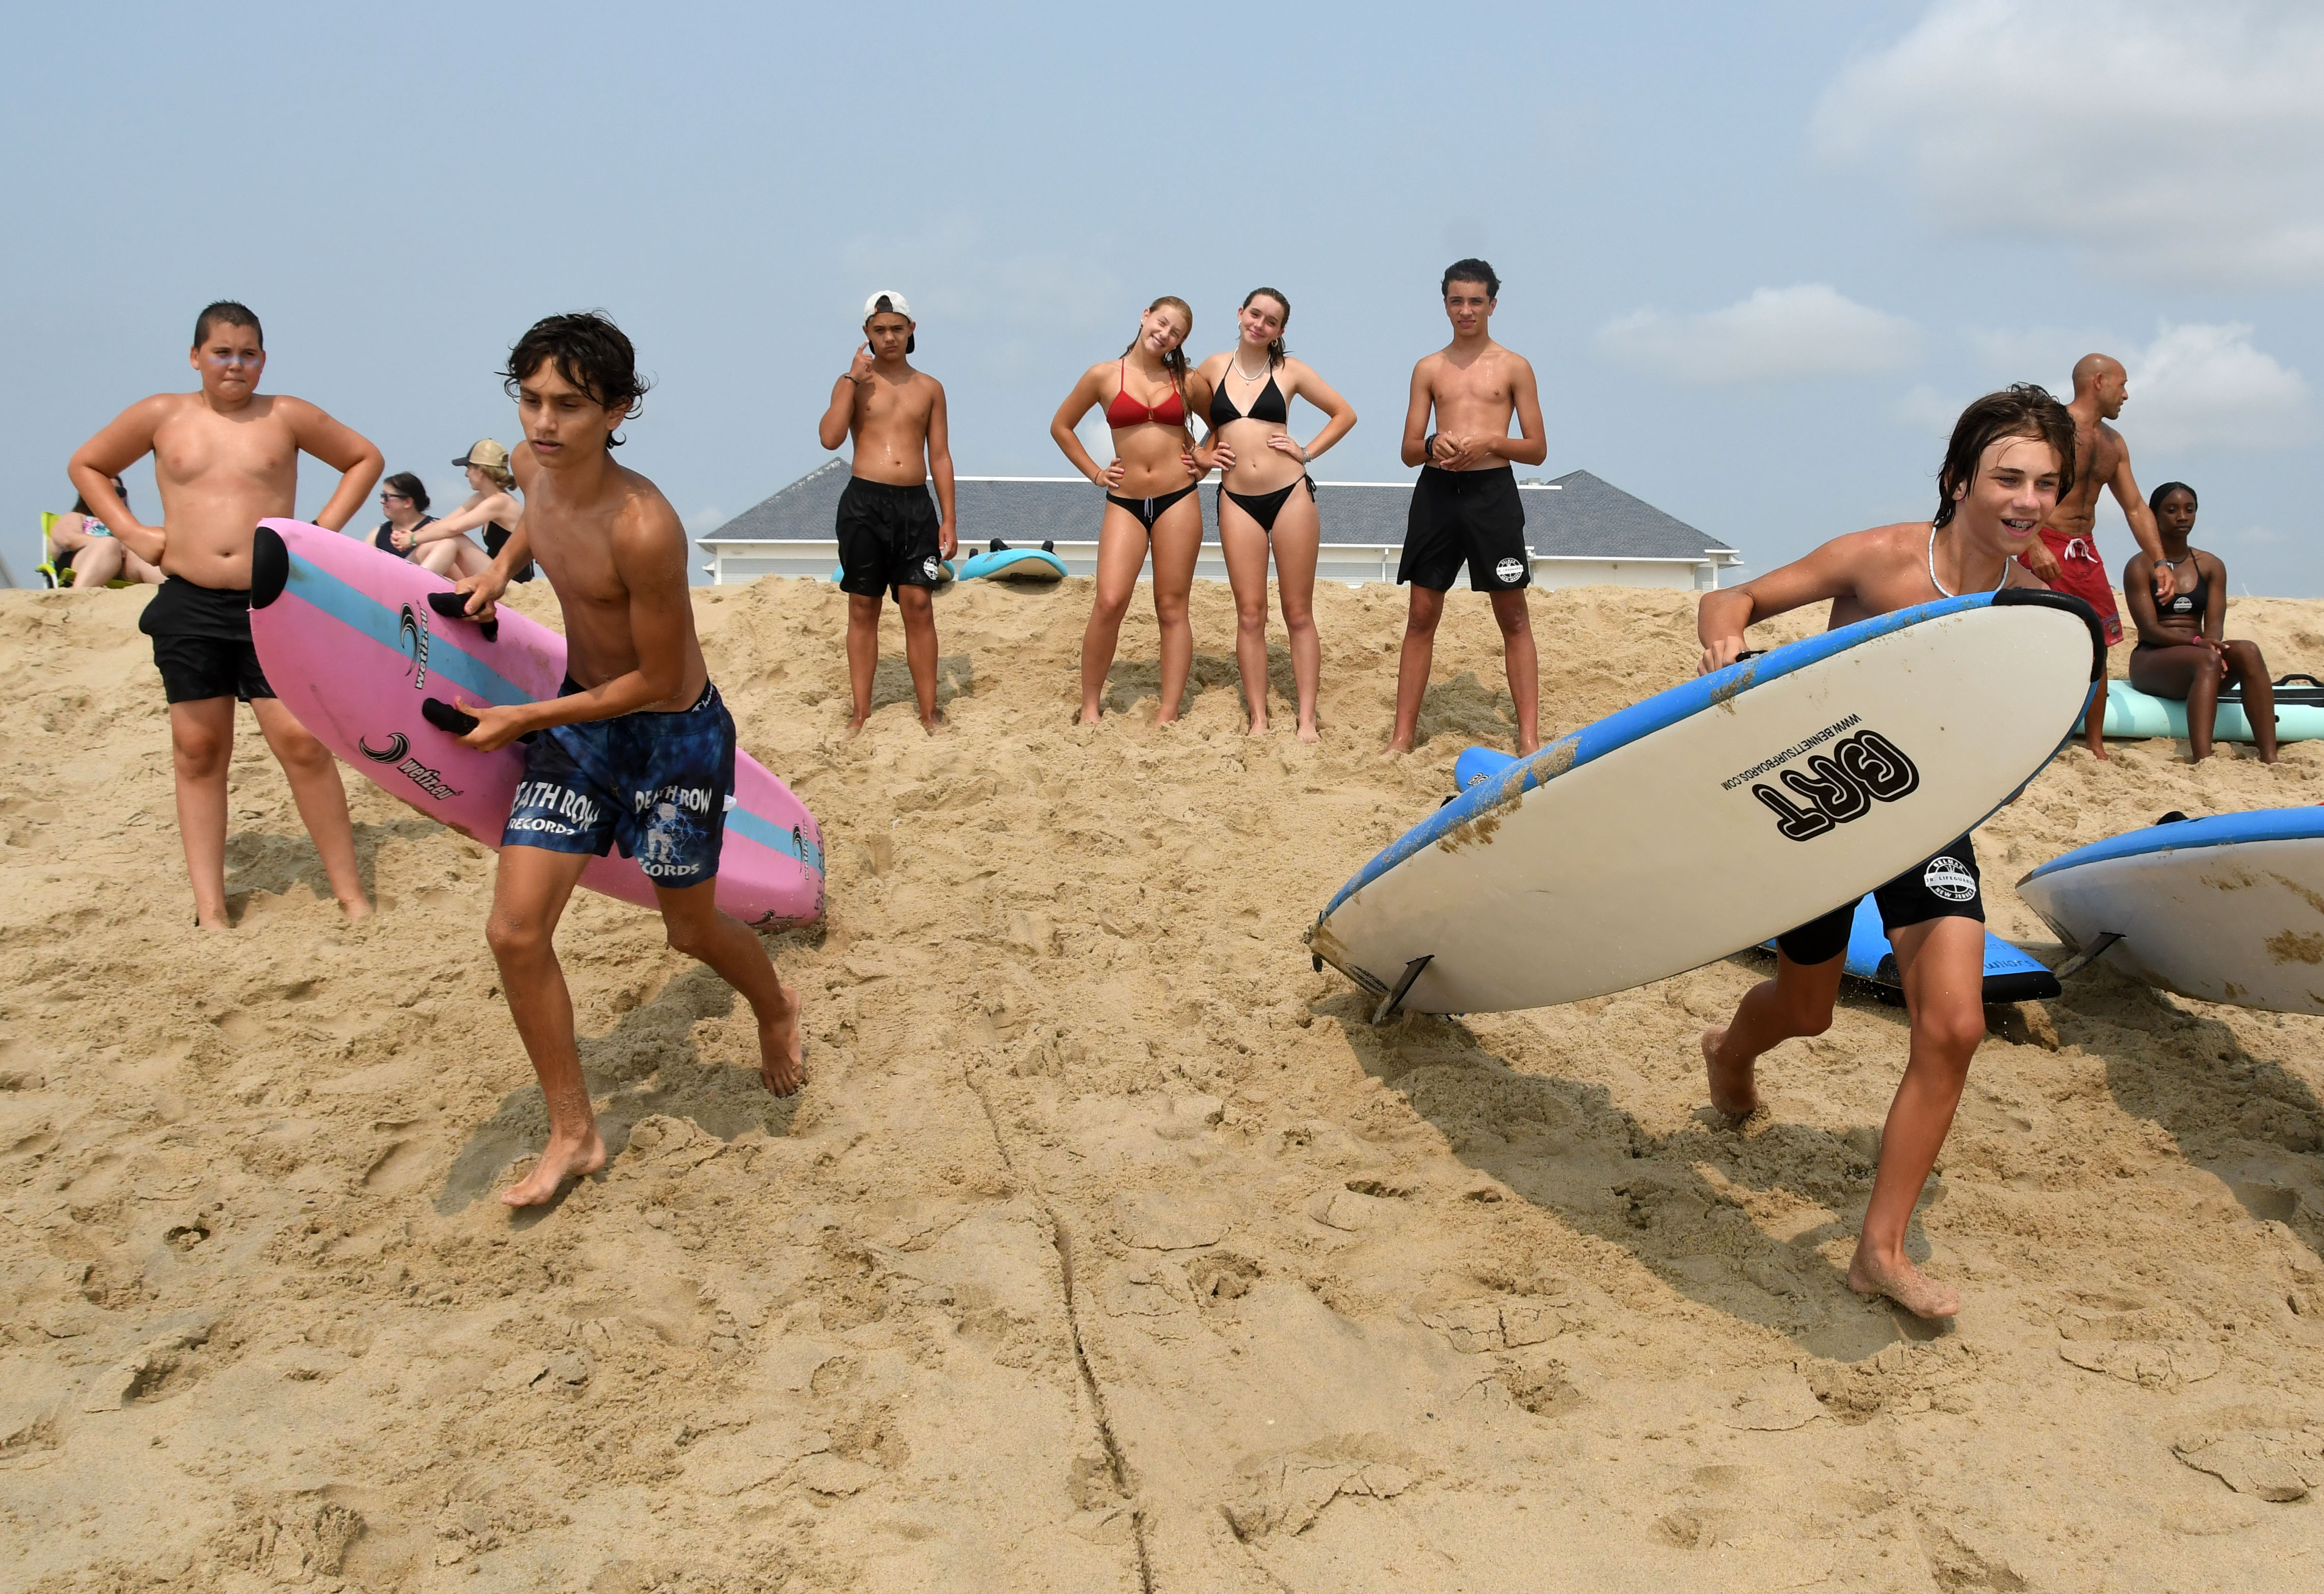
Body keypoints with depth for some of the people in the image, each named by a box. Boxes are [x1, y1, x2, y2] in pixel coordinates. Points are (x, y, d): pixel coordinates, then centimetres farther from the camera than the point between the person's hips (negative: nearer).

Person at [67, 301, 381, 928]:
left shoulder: (285, 415, 3)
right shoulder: (161, 415, 7)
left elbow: (365, 458, 12)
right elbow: (87, 465, 20)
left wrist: (323, 528, 2)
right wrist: (131, 533, 6)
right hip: (189, 606, 2)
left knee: (301, 742, -9)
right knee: (198, 749, 5)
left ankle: (350, 894, 0)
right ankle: (209, 908, 11)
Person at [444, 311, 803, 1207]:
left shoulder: (642, 528, -31)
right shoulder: (533, 466, -8)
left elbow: (658, 680, -22)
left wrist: (522, 721, -18)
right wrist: (503, 568, 2)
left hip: (675, 735, -6)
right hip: (579, 719, 6)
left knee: (692, 932, 12)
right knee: (515, 931, -3)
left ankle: (777, 1009, 48)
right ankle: (573, 1135, 13)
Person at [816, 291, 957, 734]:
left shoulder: (930, 388, 11)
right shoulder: (853, 382, 6)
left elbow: (940, 456, 10)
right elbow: (829, 438, -11)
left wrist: (949, 520, 4)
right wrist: (853, 379, -11)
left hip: (915, 503, 1)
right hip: (864, 503, -1)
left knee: (918, 606, -2)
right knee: (863, 607, 5)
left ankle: (929, 711, 5)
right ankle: (861, 711, 12)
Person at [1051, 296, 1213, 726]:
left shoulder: (1187, 382, 5)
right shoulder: (1104, 376, 2)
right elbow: (1061, 427, 13)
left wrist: (1204, 463, 8)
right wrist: (1095, 473, 8)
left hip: (1178, 500, 1)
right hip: (1125, 502, -1)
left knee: (1172, 608, 2)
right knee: (1110, 601, -13)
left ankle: (1169, 714, 6)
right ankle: (1090, 706, 0)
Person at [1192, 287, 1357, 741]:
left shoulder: (1290, 370, 2)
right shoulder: (1213, 368, 6)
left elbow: (1345, 413, 9)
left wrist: (1309, 452, 0)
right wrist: (1204, 452, 5)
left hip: (1290, 495, -1)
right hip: (1237, 500, 1)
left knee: (1298, 613, 2)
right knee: (1250, 614, 1)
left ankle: (1307, 720, 5)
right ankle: (1258, 721, 6)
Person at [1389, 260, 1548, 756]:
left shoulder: (1514, 367, 5)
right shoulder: (1429, 369, 11)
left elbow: (1537, 450, 4)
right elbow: (1409, 451, 10)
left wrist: (1492, 442, -15)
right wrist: (1434, 445, -13)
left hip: (1493, 491, -2)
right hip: (1437, 491, 2)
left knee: (1513, 617, 0)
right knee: (1421, 615, 5)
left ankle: (1529, 738, 3)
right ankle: (1402, 736, 10)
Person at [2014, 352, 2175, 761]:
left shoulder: (2113, 443, 15)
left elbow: (2135, 507, 18)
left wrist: (2160, 563, 8)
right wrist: (2033, 545, -29)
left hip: (2085, 551, 8)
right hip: (2045, 550, -8)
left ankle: (2095, 744, 18)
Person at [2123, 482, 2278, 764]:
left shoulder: (2211, 566, 15)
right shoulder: (2140, 566, 1)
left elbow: (2215, 626, 2)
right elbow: (2149, 629, -11)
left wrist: (2212, 643, -22)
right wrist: (2196, 642, -26)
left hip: (2198, 657, 4)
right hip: (2153, 660, -4)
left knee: (2248, 651, -28)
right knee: (2208, 660, -36)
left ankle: (2269, 759, -39)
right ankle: (2202, 763, -55)